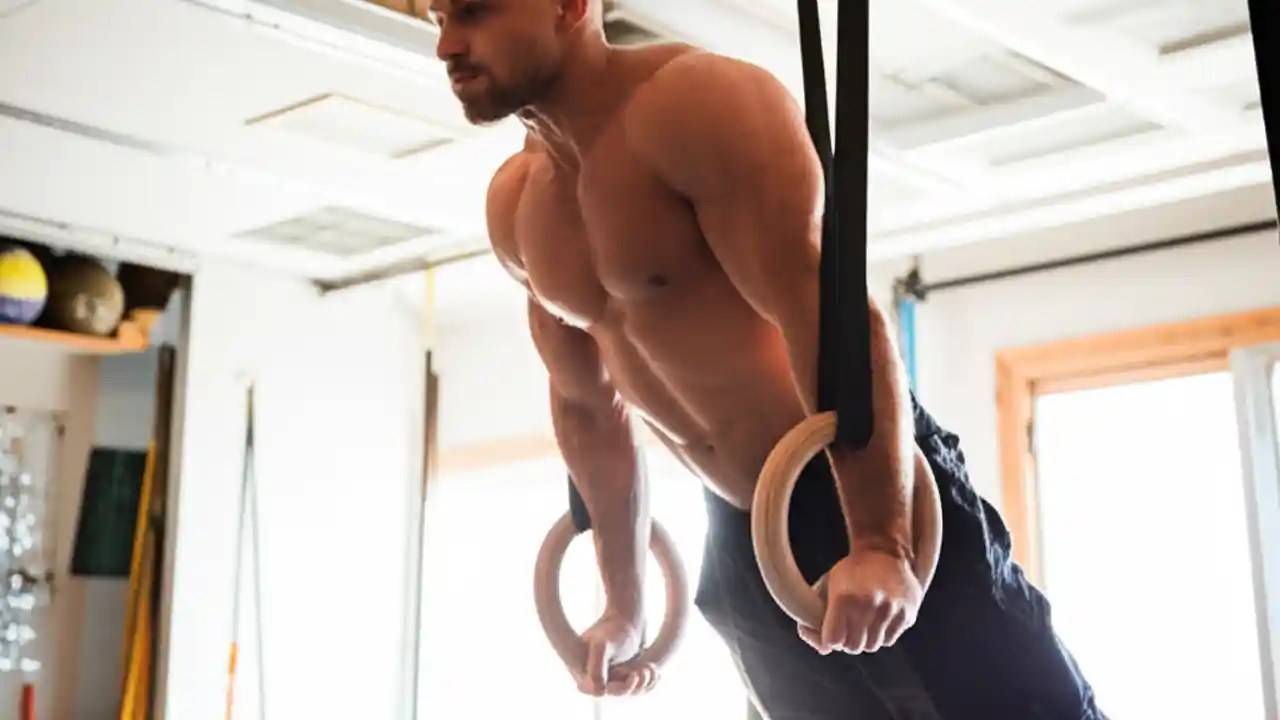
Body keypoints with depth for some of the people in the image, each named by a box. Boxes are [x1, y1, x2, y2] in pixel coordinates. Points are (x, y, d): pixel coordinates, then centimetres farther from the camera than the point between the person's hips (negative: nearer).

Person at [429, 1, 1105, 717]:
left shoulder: (701, 104, -15)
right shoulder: (515, 208, 8)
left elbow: (836, 319, -23)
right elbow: (587, 408, 16)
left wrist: (882, 546, -30)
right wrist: (625, 605, 19)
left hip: (877, 498, -7)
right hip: (742, 542, 7)